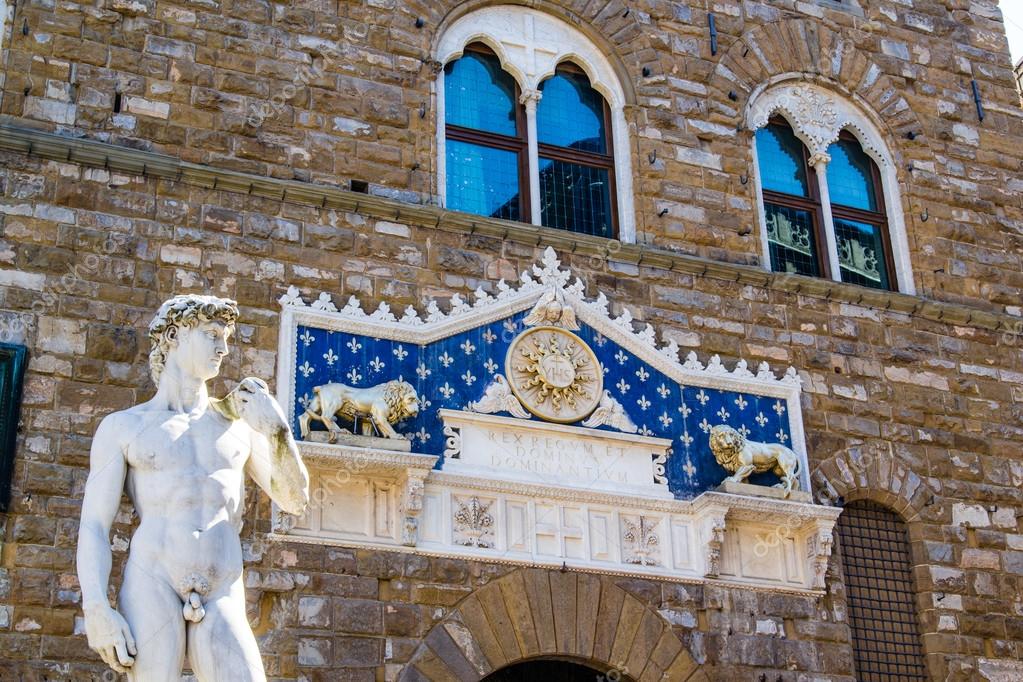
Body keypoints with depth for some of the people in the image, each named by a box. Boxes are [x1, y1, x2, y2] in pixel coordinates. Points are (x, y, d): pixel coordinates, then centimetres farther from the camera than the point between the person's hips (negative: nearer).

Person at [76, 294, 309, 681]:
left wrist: (277, 430, 0)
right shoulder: (122, 427, 12)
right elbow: (93, 527, 4)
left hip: (220, 605, 2)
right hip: (151, 590, -2)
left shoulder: (237, 422, 19)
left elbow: (294, 501, 18)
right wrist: (96, 611, -12)